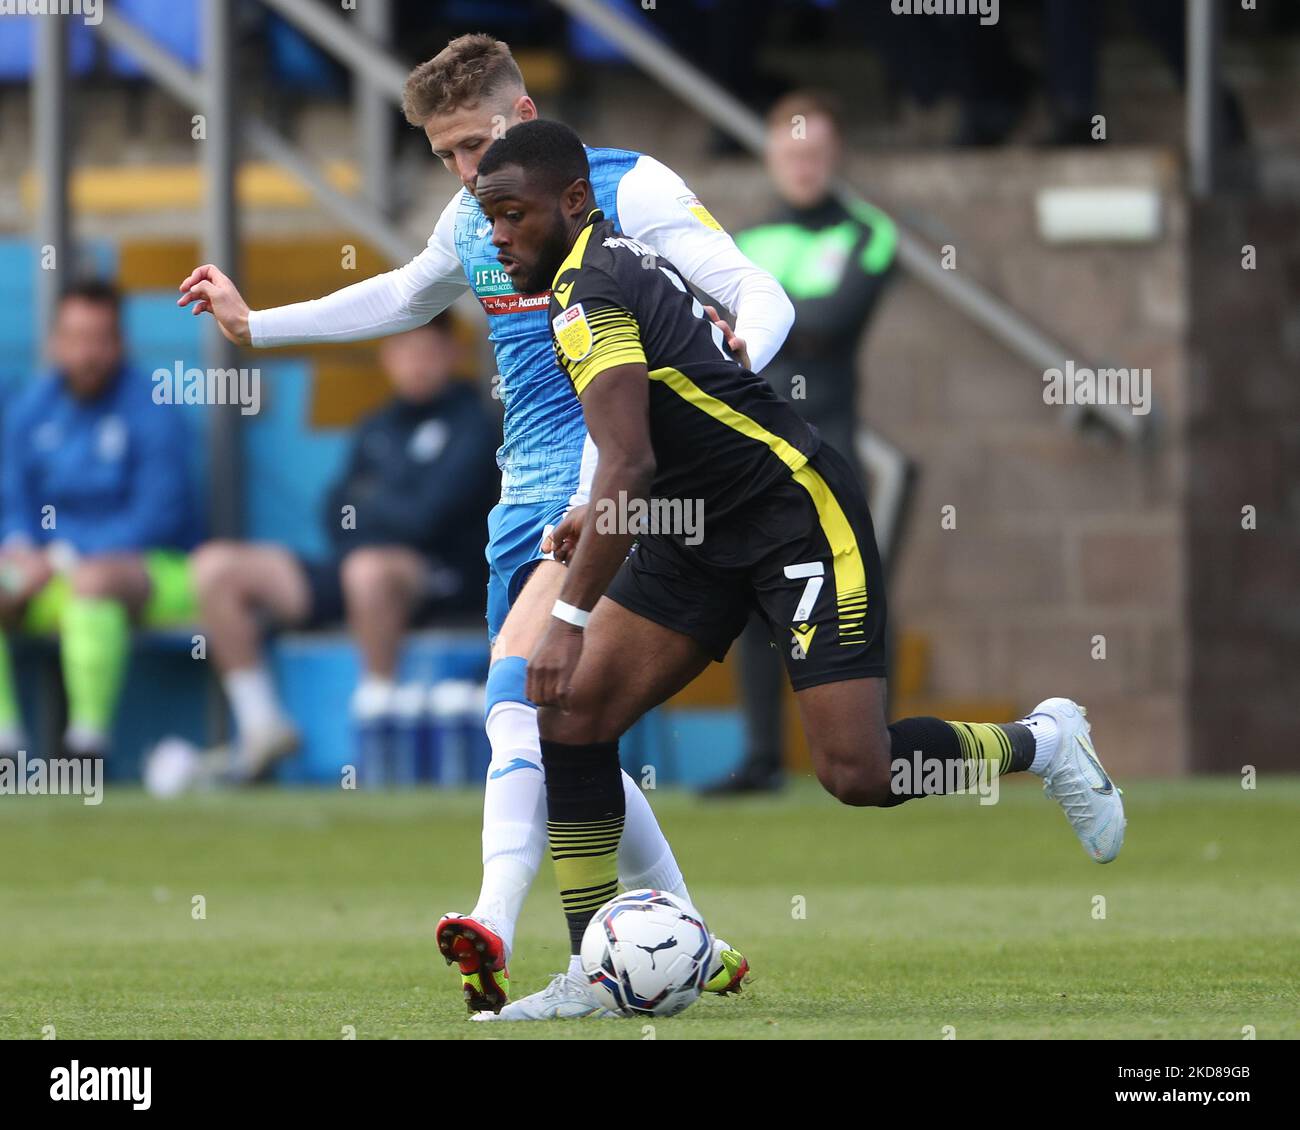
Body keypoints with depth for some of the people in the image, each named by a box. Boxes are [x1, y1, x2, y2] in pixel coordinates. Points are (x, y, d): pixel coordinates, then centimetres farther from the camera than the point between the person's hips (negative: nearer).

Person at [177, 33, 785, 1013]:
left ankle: (496, 926, -43)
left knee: (518, 676, -28)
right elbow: (406, 298, 36)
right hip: (530, 488, 8)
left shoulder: (630, 189, -6)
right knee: (554, 745, 2)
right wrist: (255, 324, 35)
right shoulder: (473, 219, 15)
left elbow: (764, 297, -9)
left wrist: (737, 353, -32)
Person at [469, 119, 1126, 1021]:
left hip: (800, 512, -10)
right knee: (572, 714, -4)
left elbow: (628, 466, -32)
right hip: (702, 531, 10)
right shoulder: (620, 261, 9)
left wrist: (570, 617, -35)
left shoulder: (591, 294, -21)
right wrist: (609, 514, 18)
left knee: (858, 772, -13)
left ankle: (1041, 742, 16)